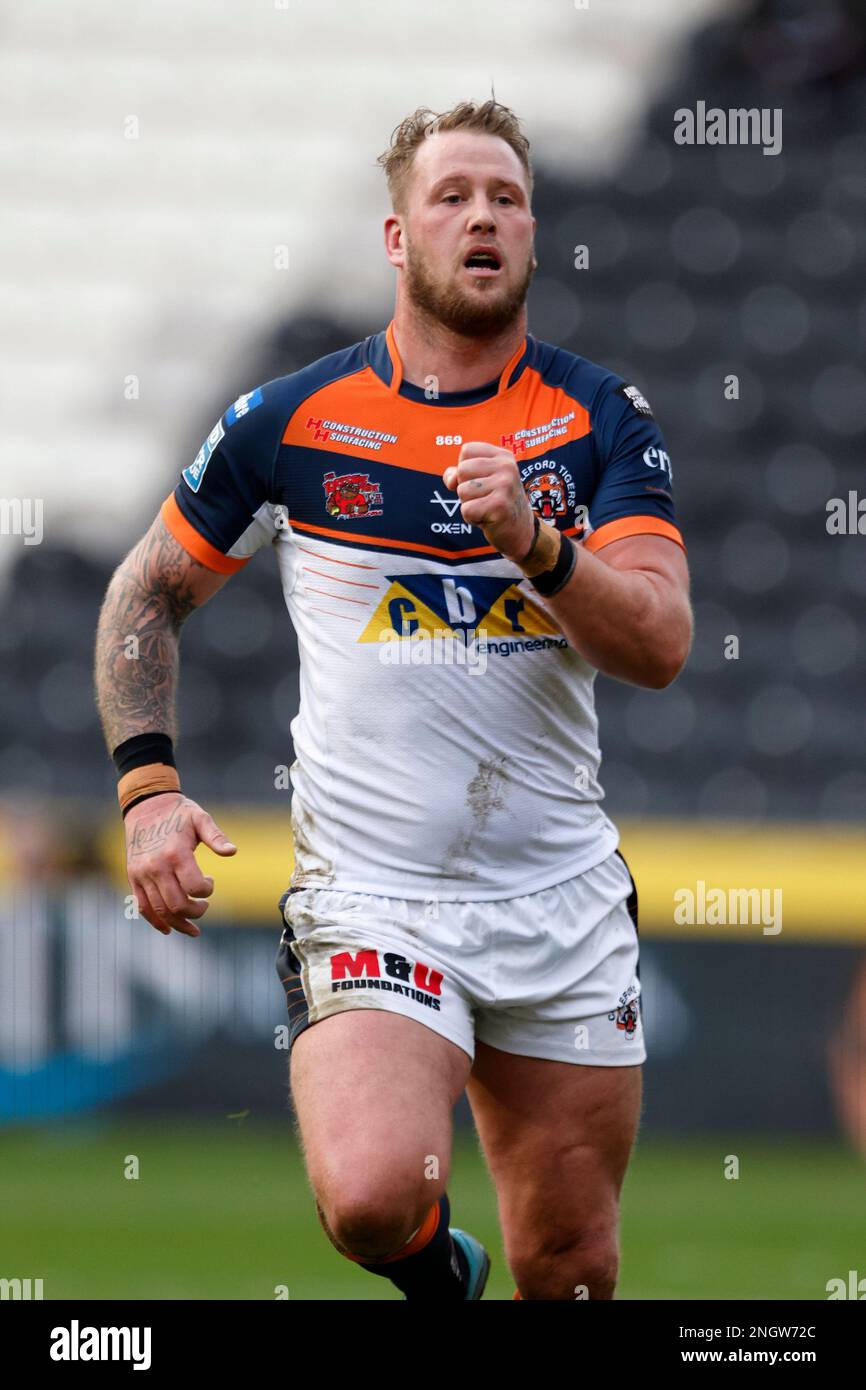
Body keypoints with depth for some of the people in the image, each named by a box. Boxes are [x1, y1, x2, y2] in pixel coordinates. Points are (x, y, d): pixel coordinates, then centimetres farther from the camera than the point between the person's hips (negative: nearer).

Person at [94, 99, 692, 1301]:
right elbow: (148, 593, 12)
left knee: (573, 1270, 6)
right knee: (373, 1199, -25)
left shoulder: (601, 421, 2)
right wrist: (149, 787, 0)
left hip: (563, 901, 2)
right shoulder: (290, 422, 0)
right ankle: (437, 1272, 10)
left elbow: (660, 648, -9)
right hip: (368, 897, -2)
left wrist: (535, 542, -25)